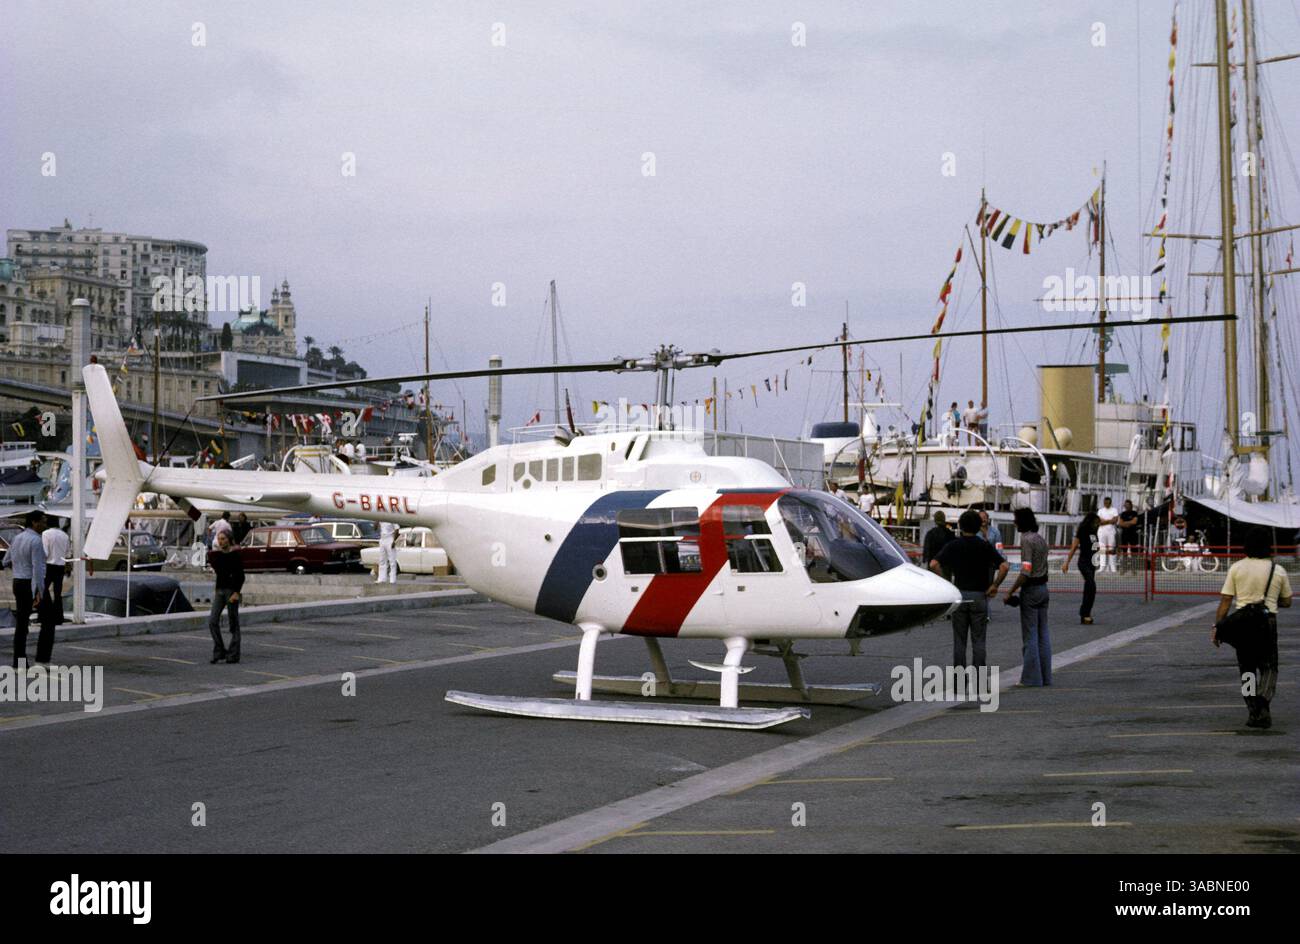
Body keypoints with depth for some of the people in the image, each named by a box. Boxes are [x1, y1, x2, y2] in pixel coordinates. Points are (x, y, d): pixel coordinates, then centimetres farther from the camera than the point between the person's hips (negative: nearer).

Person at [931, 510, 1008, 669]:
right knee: (978, 641, 4)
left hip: (959, 595, 0)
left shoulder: (953, 545, -1)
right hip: (979, 596, 0)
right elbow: (1004, 566, -13)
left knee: (959, 640, 7)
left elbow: (934, 564, -13)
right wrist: (994, 586, -3)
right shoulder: (985, 546, -1)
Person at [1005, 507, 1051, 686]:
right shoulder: (1040, 539, 12)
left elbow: (1025, 572, -22)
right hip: (1043, 587, 9)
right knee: (1043, 634, 11)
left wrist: (1011, 592, -17)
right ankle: (1045, 676, 14)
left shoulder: (1026, 540, -15)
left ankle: (1031, 677, -1)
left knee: (1030, 635, -3)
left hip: (1030, 589, -9)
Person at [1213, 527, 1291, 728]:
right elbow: (1286, 601, 11)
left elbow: (1225, 601, -4)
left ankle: (1253, 711, 8)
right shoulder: (1278, 570, 1)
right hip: (1268, 622, 0)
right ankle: (1263, 706, -10)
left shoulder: (1236, 568, -1)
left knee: (1247, 669, 12)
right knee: (1269, 668, 10)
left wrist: (1217, 627, 0)